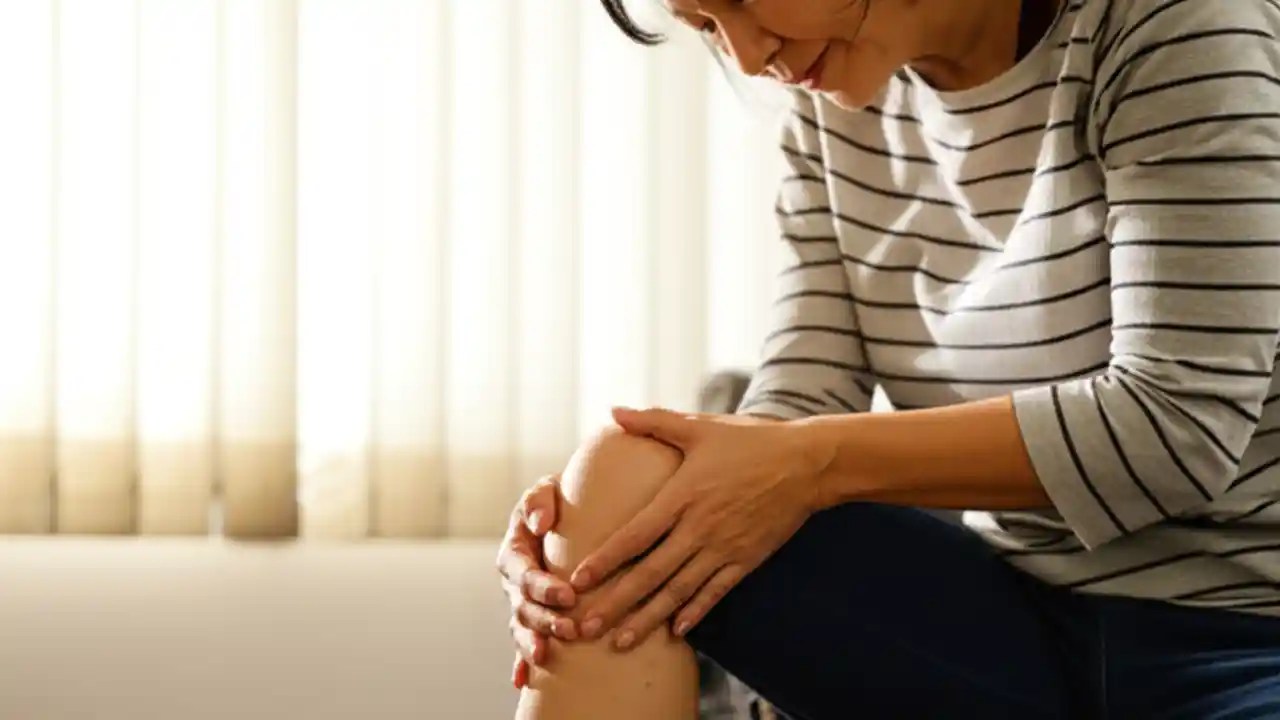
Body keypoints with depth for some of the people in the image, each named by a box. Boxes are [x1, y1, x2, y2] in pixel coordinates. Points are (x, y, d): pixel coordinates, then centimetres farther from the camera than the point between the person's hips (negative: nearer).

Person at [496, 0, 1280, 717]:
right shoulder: (833, 106, 5)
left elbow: (1183, 418, -20)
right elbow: (803, 408, -4)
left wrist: (821, 464, -22)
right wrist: (594, 527, -22)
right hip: (1023, 625, 6)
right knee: (622, 484, -16)